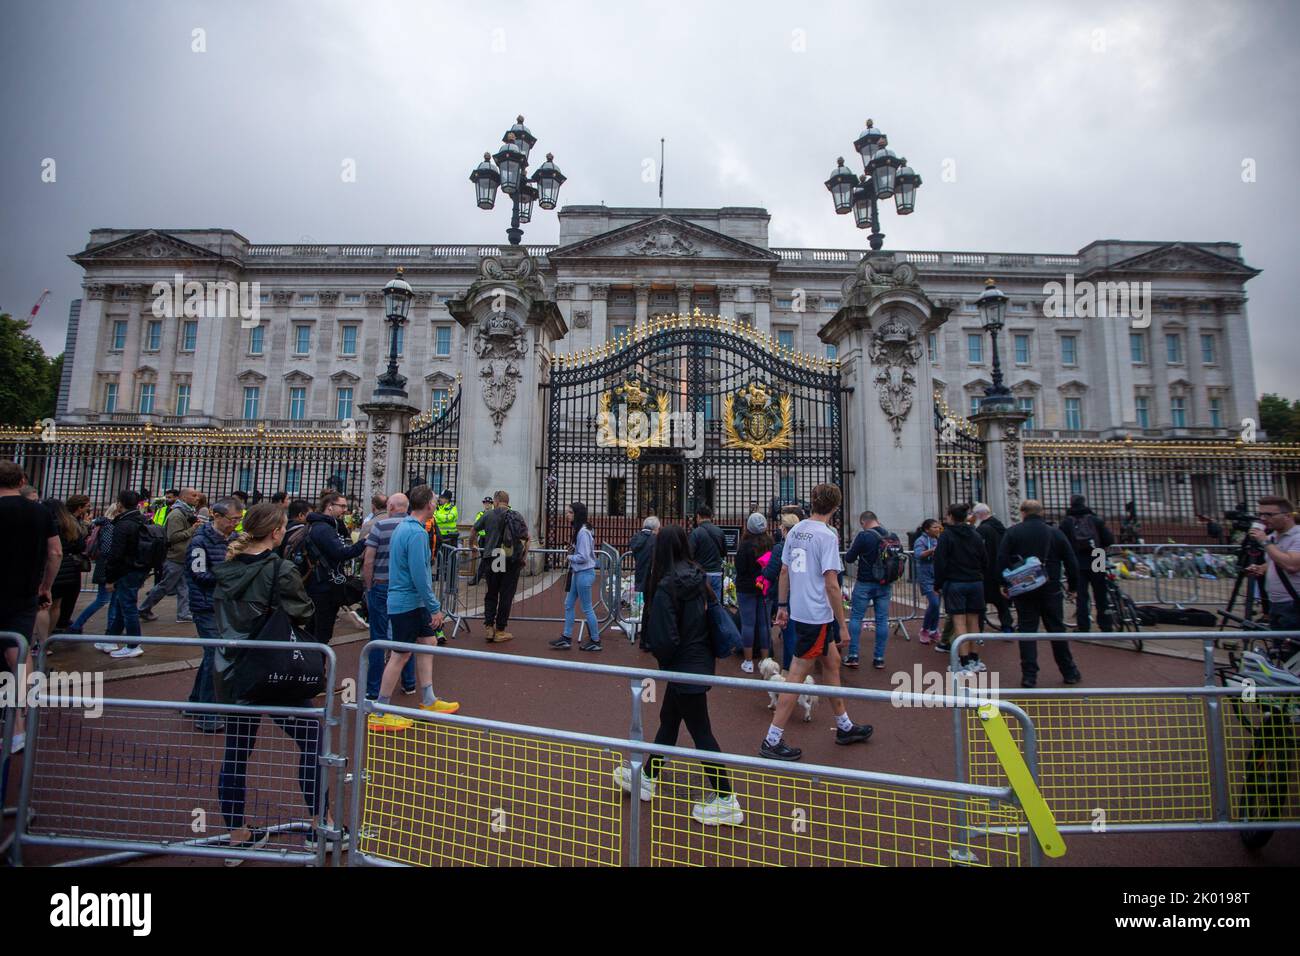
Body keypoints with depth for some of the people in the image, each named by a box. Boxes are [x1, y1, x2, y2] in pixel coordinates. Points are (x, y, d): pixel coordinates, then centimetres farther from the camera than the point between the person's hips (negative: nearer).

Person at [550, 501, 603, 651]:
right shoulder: (578, 530, 9)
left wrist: (570, 557, -7)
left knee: (587, 608, 1)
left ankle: (595, 641, 14)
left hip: (584, 574, -10)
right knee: (568, 605, 14)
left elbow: (583, 557, -22)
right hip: (577, 573, 10)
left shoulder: (583, 532, -20)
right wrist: (571, 552, 1)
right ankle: (566, 638, 23)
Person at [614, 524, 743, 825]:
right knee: (668, 719, 21)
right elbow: (711, 615, 7)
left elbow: (665, 639, -22)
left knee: (700, 732, 4)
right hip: (701, 661, 8)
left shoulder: (667, 587, -23)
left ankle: (726, 801, 16)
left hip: (685, 668, -8)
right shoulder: (698, 578, -1)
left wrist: (663, 661, -1)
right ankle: (648, 778, 38)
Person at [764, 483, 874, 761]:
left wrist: (782, 606, 20)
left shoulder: (795, 531, 7)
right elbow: (831, 584, -19)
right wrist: (842, 624, -12)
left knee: (831, 662, 21)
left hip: (799, 610, 8)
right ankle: (772, 741, 4)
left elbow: (784, 572, 12)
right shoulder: (827, 535, -16)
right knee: (798, 674, -2)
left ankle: (844, 727, 36)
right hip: (817, 615, -8)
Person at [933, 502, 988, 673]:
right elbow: (985, 561, 12)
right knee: (973, 621, 12)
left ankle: (965, 663, -7)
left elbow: (940, 563, -11)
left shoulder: (946, 536, -8)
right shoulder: (976, 536, 8)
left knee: (959, 622, -5)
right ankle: (974, 659, 20)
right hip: (976, 583, 5)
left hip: (954, 584, -5)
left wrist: (938, 584, -4)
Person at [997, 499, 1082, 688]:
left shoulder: (1012, 532, -3)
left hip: (1023, 590, -2)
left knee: (1027, 631, 2)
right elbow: (1071, 561, 5)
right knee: (1057, 630, 12)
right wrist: (1072, 584, 16)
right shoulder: (1056, 533, 2)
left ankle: (1029, 676, 2)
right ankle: (1069, 672, 22)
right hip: (1051, 590, 2)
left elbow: (1002, 560, -9)